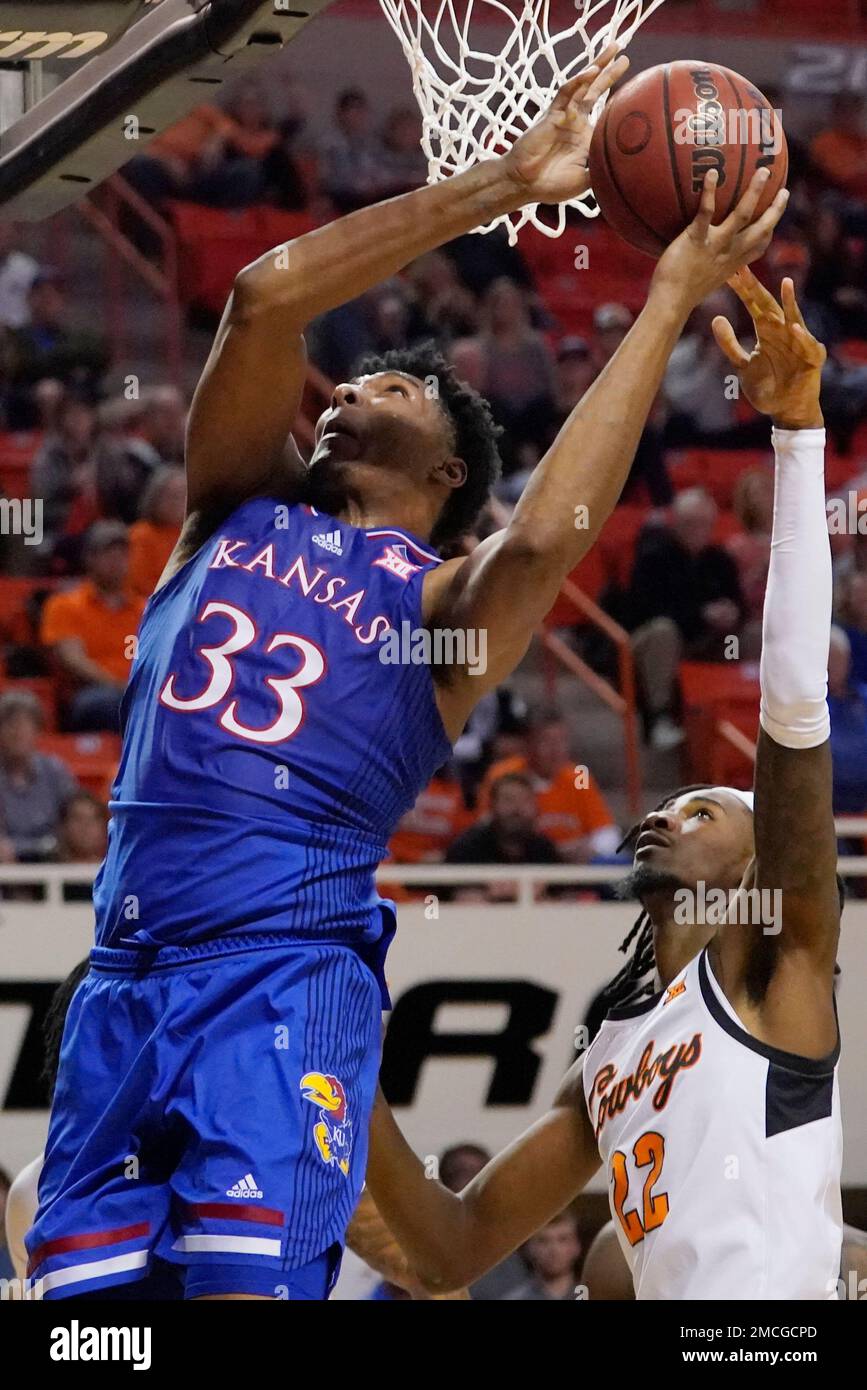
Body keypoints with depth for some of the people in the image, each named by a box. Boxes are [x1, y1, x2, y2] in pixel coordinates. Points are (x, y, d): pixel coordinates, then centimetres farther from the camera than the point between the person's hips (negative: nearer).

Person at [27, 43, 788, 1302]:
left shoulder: (447, 597, 9)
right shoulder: (238, 512, 20)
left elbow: (542, 537, -15)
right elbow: (269, 294, 6)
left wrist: (668, 303, -7)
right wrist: (502, 187, 5)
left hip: (291, 980, -4)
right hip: (127, 976, 4)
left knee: (248, 1286, -19)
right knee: (86, 1299, -2)